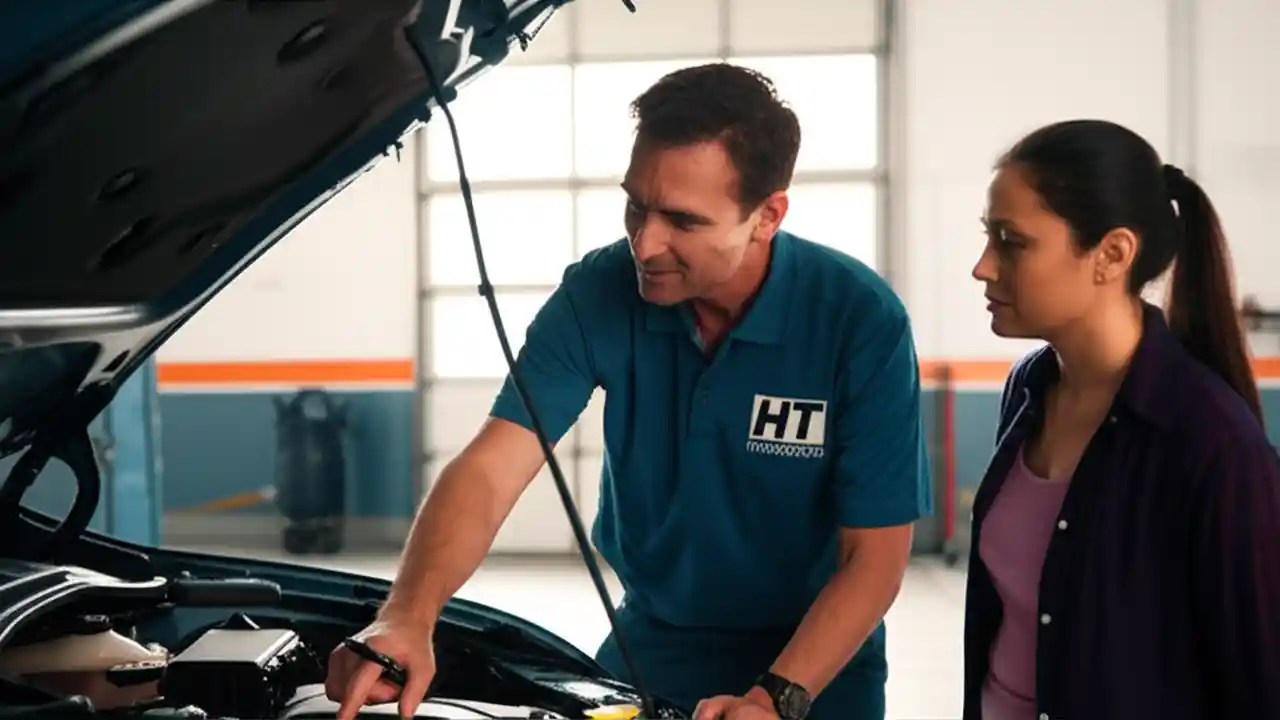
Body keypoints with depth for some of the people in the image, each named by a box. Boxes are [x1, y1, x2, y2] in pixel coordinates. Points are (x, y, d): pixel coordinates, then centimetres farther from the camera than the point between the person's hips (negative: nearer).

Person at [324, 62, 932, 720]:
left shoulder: (861, 321, -23)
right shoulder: (599, 294, -16)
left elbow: (876, 555, -19)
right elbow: (491, 469, -23)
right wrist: (409, 618, -39)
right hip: (647, 651, 3)